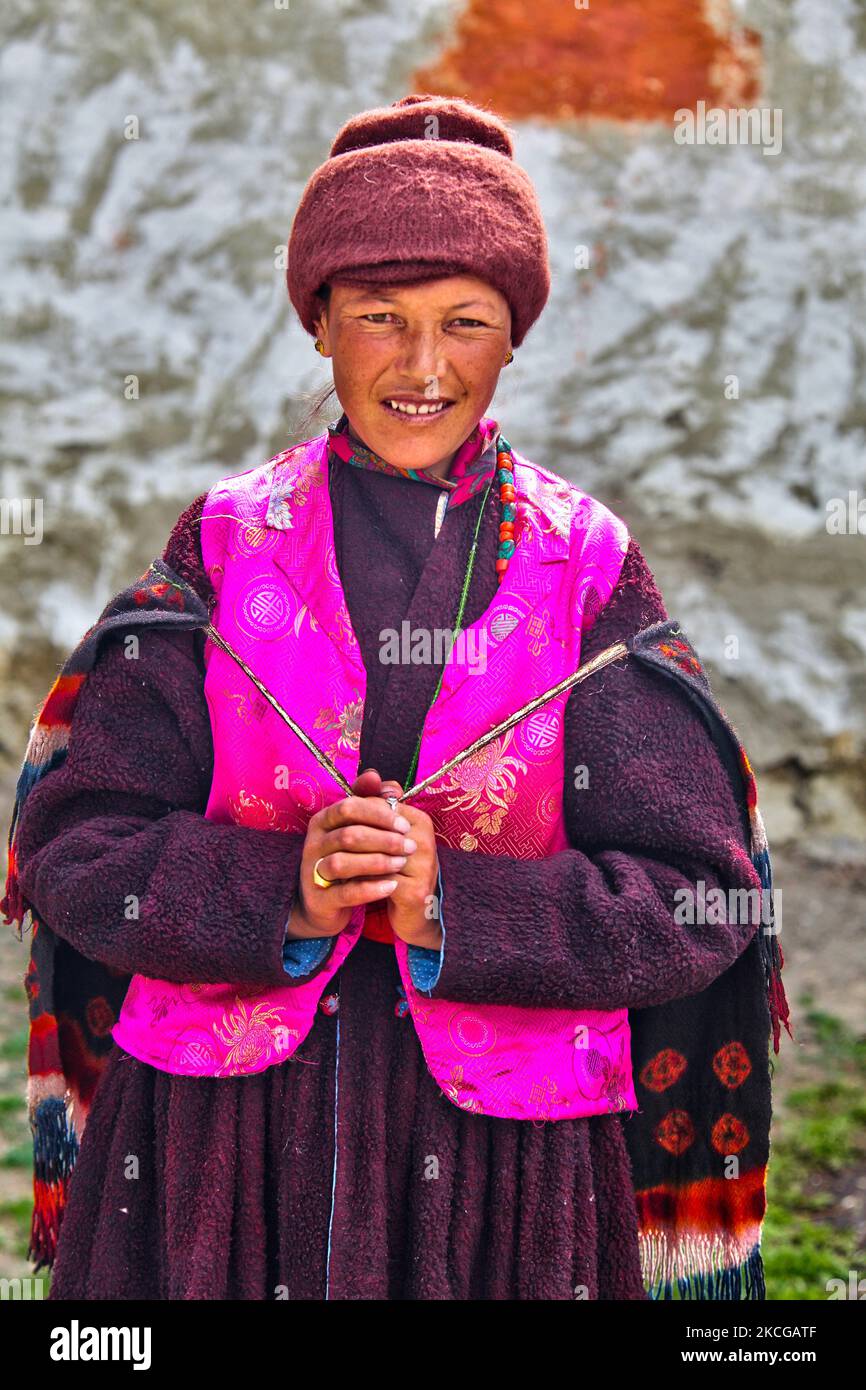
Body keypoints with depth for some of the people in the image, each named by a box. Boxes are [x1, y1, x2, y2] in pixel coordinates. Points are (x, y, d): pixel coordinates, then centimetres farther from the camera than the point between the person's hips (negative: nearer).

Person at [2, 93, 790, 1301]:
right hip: (223, 1134, 1)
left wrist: (452, 907, -19)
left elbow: (696, 903, -6)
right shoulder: (226, 545, 1)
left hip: (504, 1147, 0)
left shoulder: (588, 567, -1)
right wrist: (281, 893, -19)